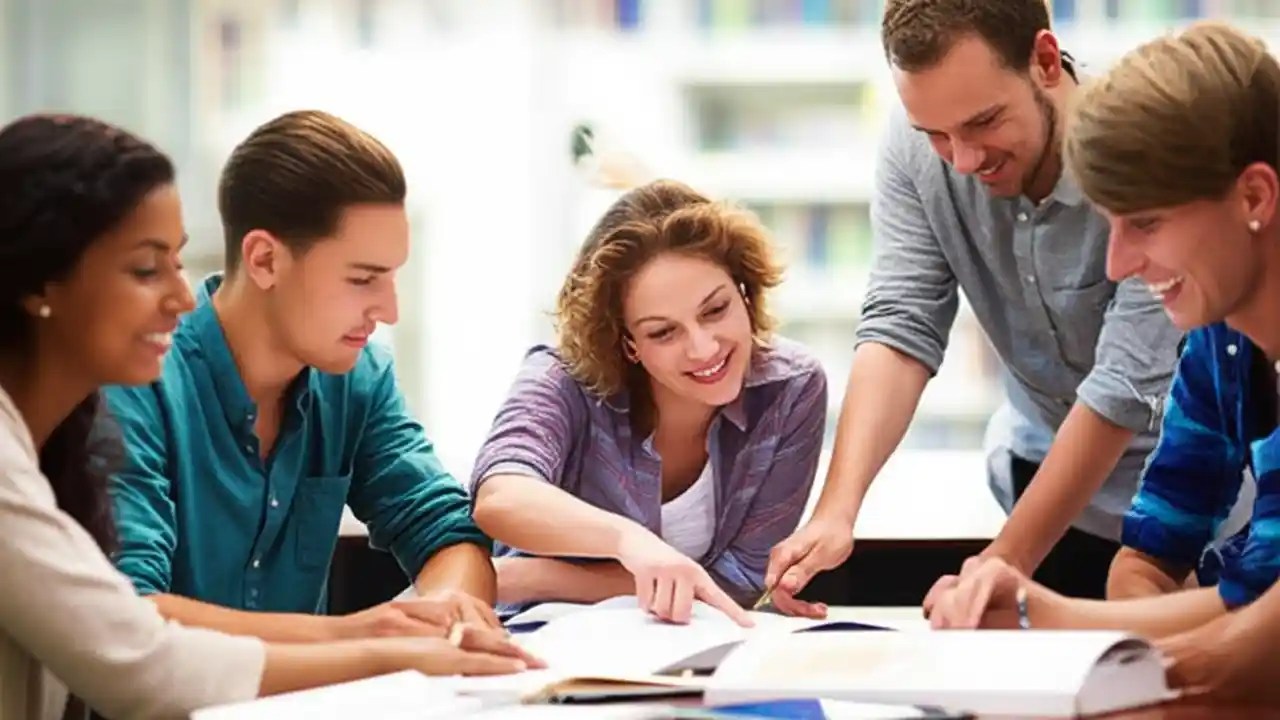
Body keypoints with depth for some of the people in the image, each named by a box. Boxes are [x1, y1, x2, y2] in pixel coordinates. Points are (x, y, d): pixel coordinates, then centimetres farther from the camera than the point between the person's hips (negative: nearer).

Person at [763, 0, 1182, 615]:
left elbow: (1127, 386, -30)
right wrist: (836, 511, -33)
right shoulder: (915, 147, -15)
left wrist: (1000, 568, -32)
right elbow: (901, 327, -18)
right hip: (1046, 460, 3)